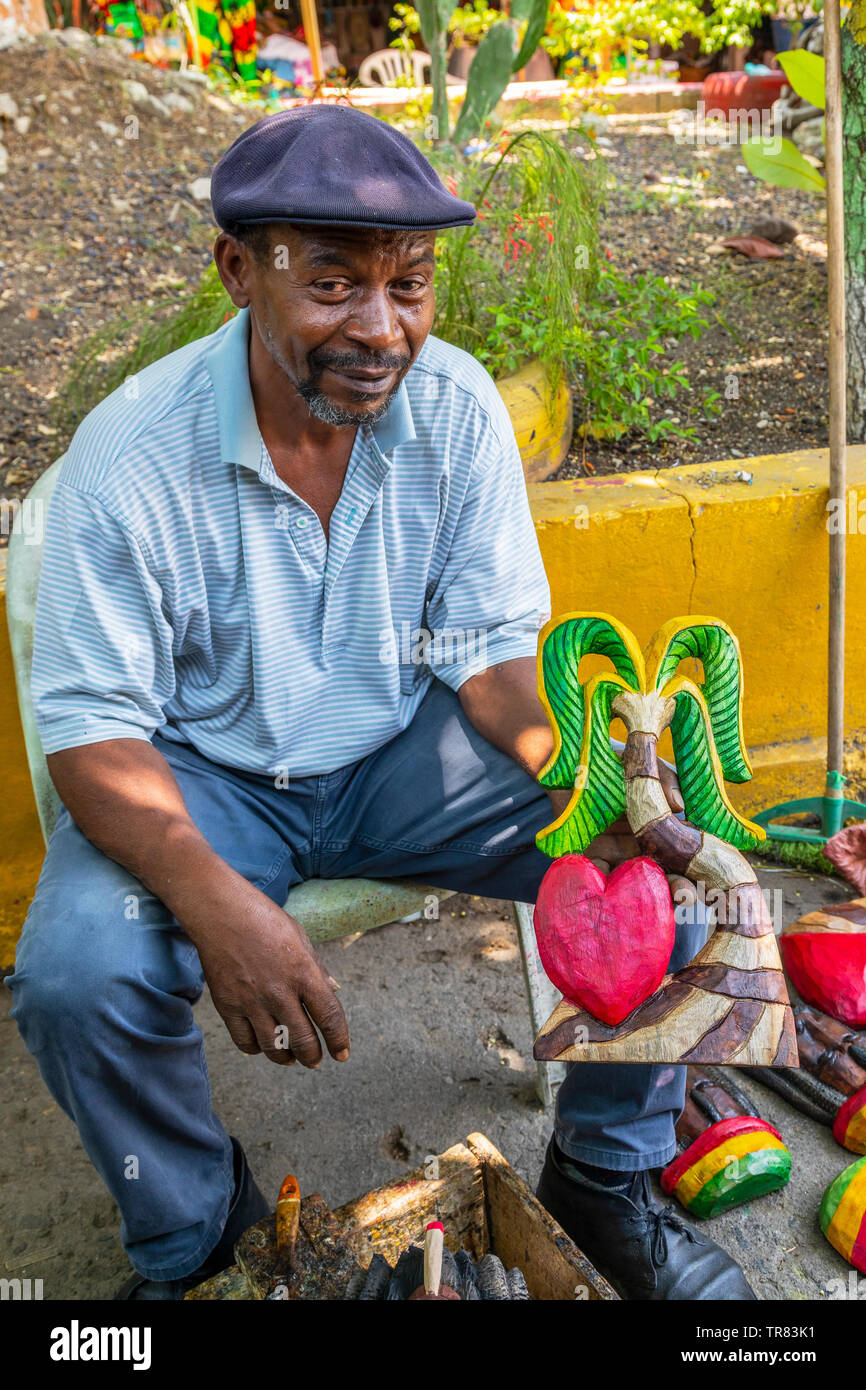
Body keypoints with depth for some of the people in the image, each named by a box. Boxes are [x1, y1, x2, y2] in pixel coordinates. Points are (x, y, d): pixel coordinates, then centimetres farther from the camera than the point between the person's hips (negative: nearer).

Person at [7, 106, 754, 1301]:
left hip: (404, 753, 3)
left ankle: (608, 1176, 10)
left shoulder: (457, 407, -11)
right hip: (206, 777, -2)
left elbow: (494, 651, -6)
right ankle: (194, 1237, 6)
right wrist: (213, 900, -37)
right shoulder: (130, 456, -21)